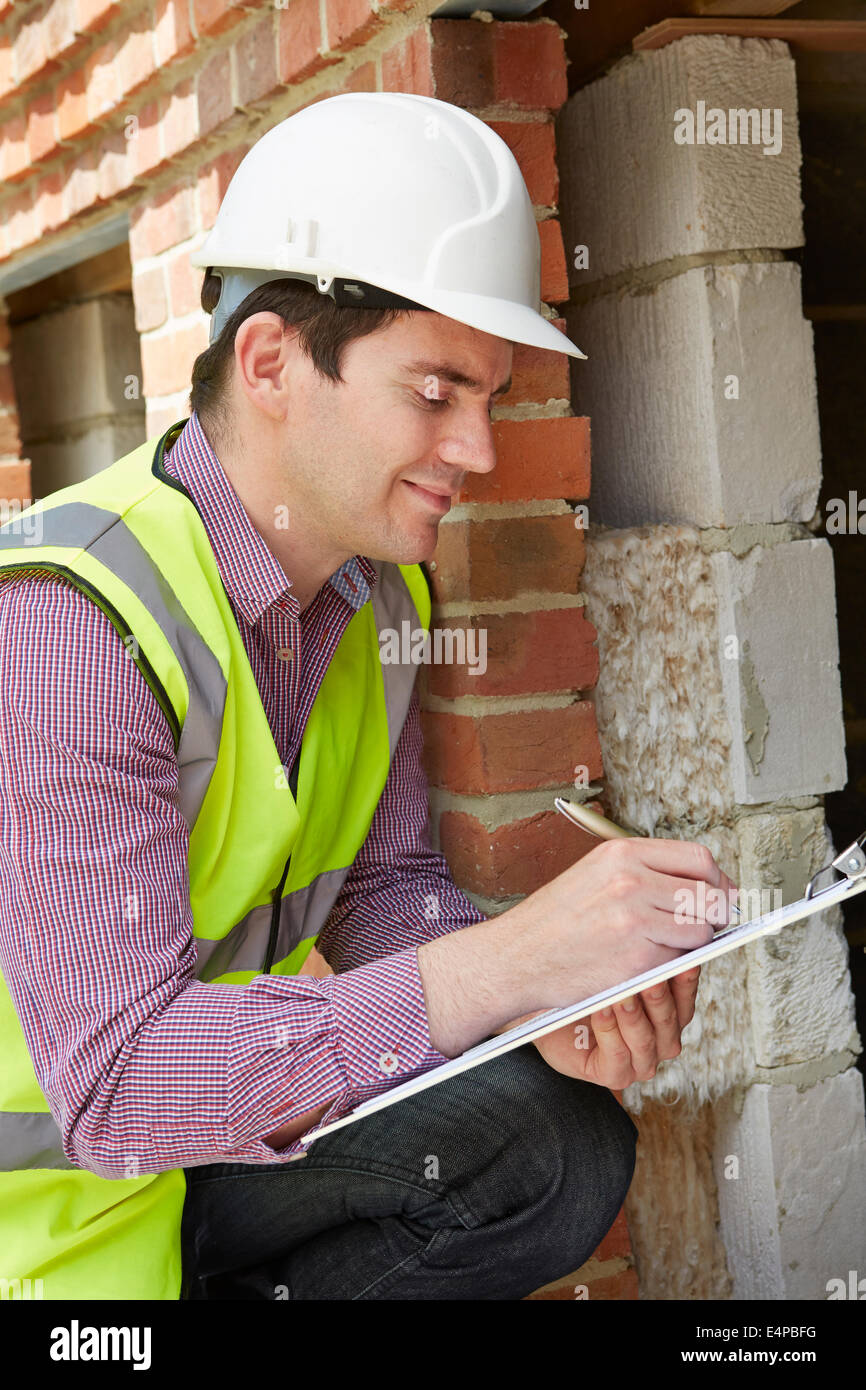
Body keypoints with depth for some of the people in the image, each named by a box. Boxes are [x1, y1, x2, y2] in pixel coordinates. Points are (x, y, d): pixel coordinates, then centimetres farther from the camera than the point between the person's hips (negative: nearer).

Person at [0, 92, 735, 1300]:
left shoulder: (375, 588, -1)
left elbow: (381, 885, 5)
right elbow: (116, 1076, -32)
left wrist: (552, 996, -16)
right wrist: (500, 965, -37)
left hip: (237, 1105, 7)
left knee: (561, 1143, -12)